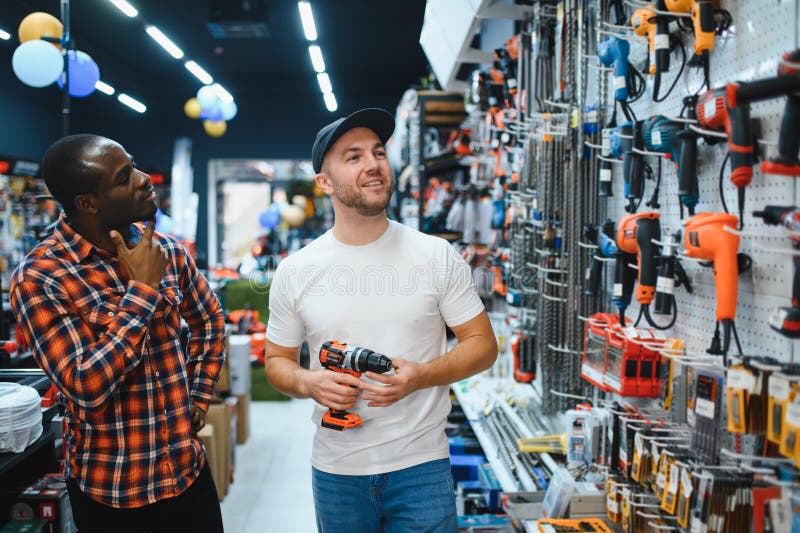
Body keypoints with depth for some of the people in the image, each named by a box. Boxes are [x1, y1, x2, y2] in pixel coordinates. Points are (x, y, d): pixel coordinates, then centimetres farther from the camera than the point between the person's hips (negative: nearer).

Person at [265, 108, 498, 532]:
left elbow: (482, 343, -1)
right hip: (336, 471, 2)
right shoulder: (295, 271, 0)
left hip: (421, 467, -1)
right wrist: (309, 383, -14)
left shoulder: (437, 256, -4)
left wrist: (419, 377, -17)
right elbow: (277, 360, 9)